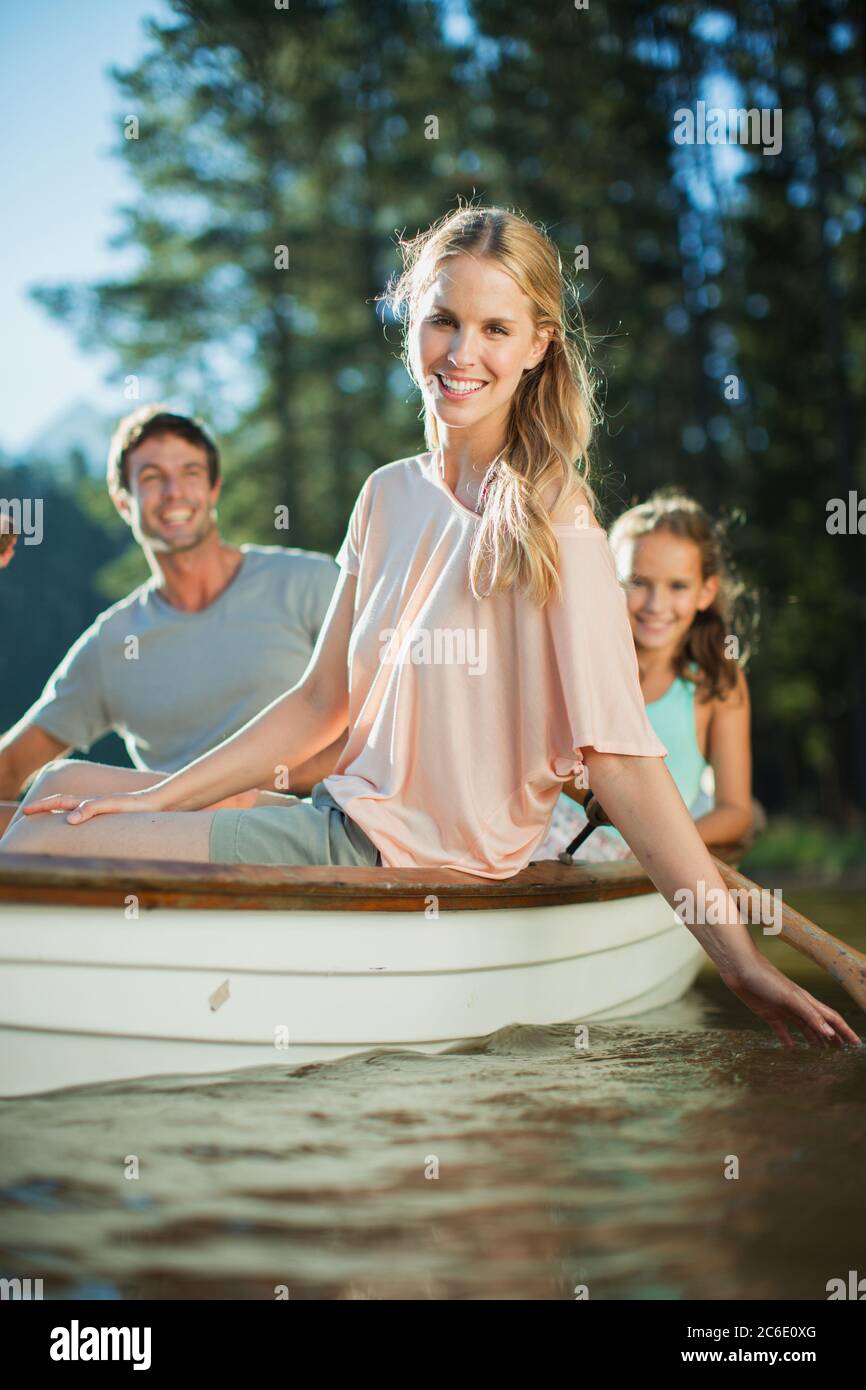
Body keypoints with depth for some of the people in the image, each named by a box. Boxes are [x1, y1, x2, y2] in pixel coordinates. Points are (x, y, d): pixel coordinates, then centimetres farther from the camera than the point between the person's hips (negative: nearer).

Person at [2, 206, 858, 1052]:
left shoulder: (554, 529, -15)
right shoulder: (388, 497, 7)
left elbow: (618, 756, -19)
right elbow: (324, 700, 11)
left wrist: (739, 958, -24)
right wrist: (153, 801, 6)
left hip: (417, 858, -7)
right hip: (348, 814, 7)